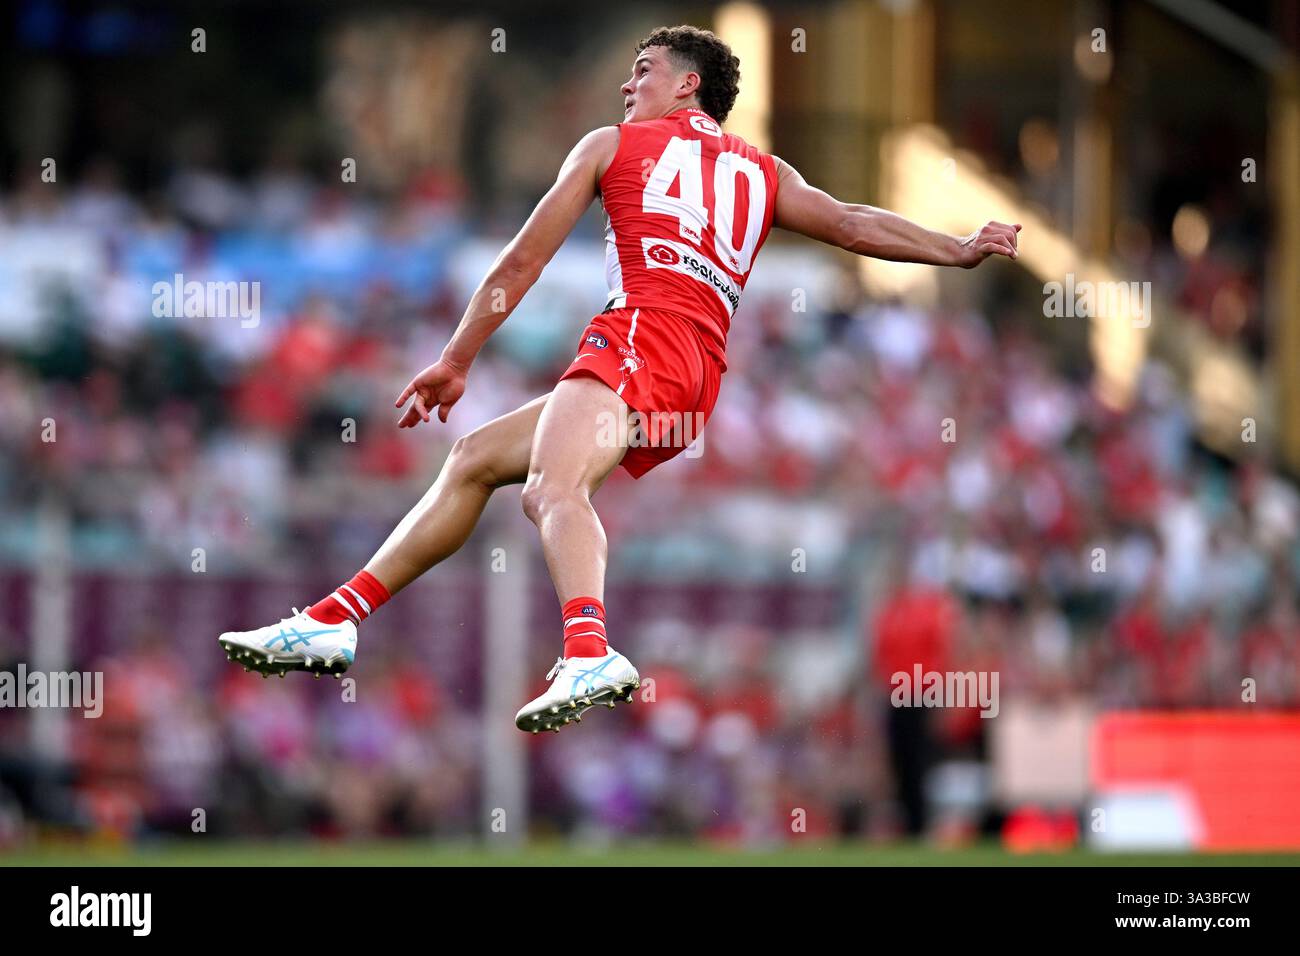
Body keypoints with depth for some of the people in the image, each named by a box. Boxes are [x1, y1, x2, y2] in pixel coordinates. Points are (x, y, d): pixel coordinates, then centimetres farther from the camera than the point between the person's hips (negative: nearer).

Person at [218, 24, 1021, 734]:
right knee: (474, 460, 18)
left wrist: (457, 362, 26)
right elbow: (852, 224, 13)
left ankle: (590, 656, -64)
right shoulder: (764, 175, 30)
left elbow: (520, 265, 21)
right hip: (704, 380, 7)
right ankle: (333, 624, 15)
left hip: (645, 330, -7)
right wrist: (959, 250, 16)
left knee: (554, 484, -33)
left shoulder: (613, 144, 20)